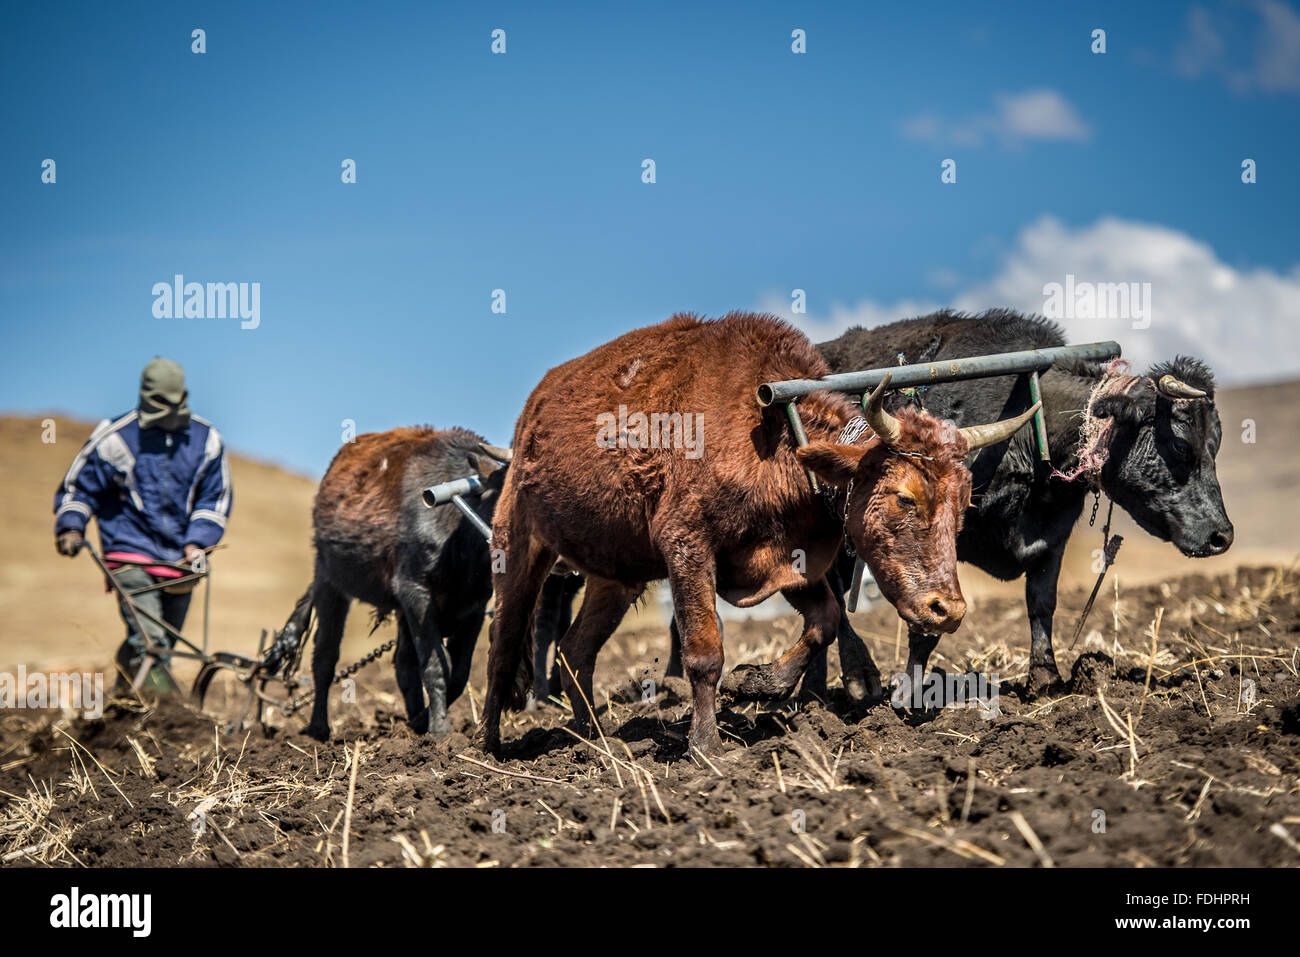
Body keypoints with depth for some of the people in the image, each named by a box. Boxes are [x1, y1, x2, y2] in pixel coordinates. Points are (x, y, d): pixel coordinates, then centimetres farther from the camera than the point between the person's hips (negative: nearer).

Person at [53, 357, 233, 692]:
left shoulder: (206, 440, 4)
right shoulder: (116, 436, -5)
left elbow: (216, 499, 11)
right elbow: (76, 487, 5)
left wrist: (197, 542, -2)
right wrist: (70, 526, -12)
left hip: (179, 559, 4)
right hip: (131, 554, -4)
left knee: (162, 646, 13)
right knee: (149, 642, -21)